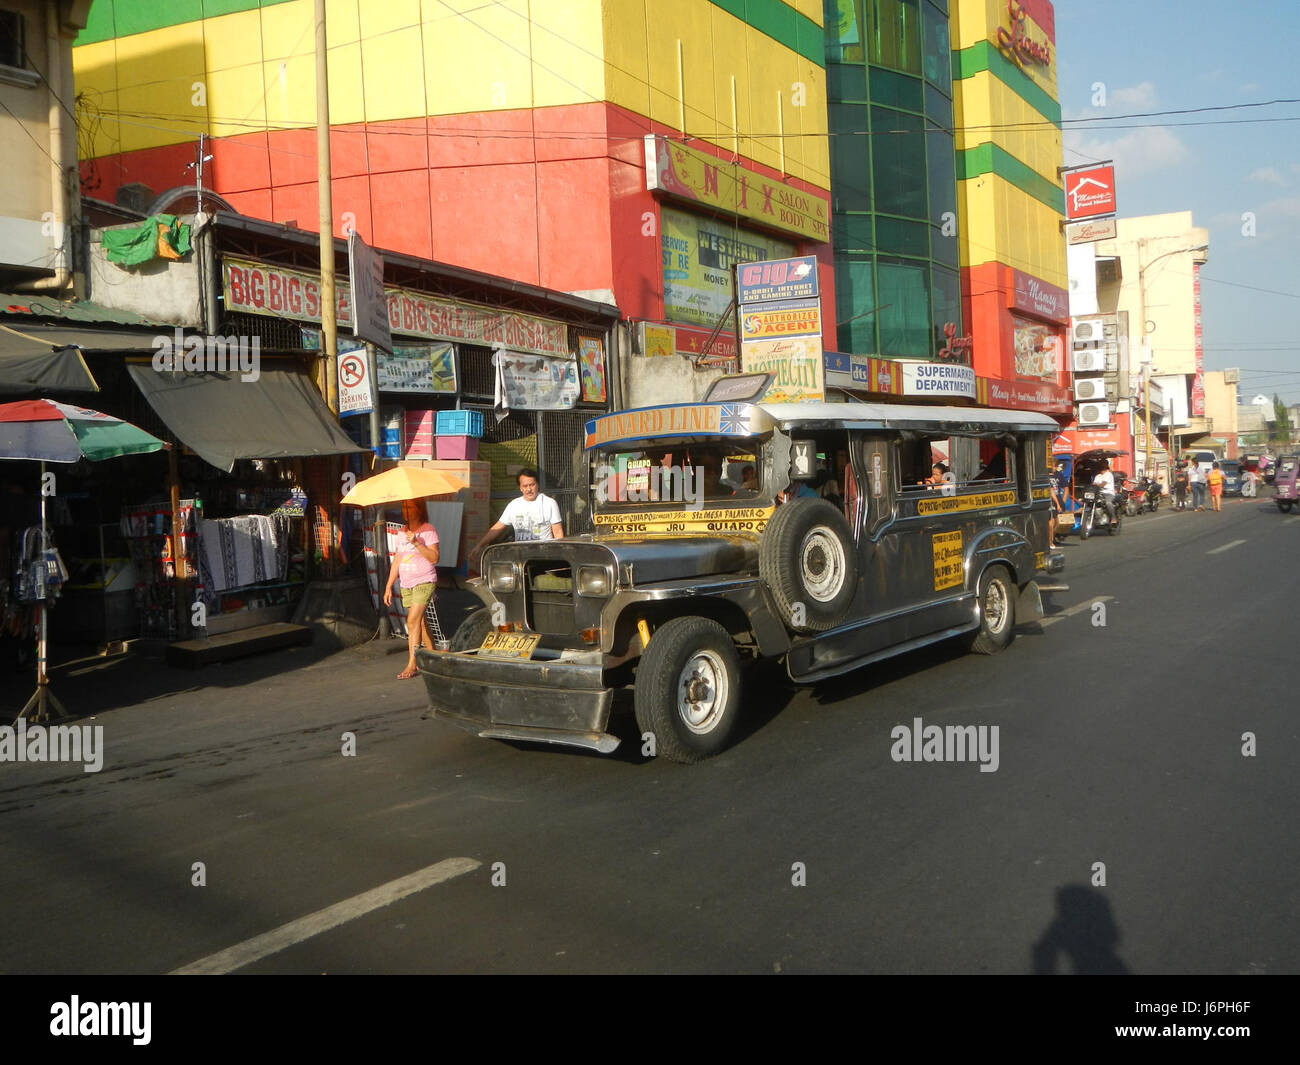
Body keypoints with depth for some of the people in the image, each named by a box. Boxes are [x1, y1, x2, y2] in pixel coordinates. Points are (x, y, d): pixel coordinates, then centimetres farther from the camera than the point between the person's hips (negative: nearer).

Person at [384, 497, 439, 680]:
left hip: (424, 582, -7)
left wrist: (416, 543, -24)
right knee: (419, 622, 10)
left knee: (413, 620, -16)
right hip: (406, 585, 7)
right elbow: (397, 560, 17)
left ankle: (412, 665, -15)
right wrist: (389, 586, 15)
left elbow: (434, 558, -15)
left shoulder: (428, 530, -6)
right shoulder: (402, 533, 13)